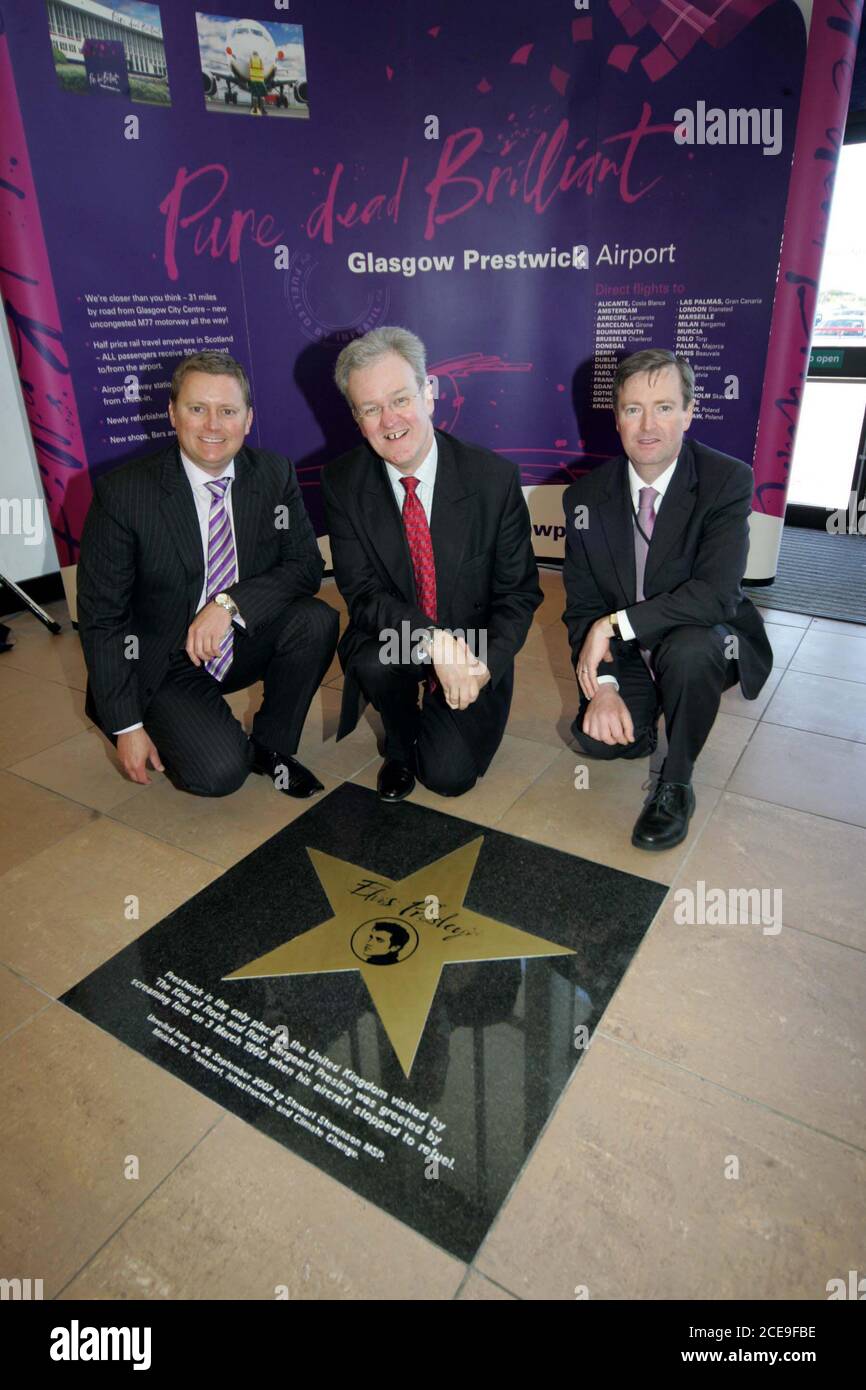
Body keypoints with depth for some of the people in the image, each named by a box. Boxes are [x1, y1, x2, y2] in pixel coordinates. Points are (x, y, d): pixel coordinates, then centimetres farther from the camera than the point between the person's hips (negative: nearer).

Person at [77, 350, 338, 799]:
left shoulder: (274, 474, -7)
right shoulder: (121, 493, -16)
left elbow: (306, 566, -9)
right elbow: (101, 617, -12)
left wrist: (230, 603, -27)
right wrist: (126, 727, -13)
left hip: (245, 642, 4)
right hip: (164, 665, -3)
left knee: (316, 620, -24)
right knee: (218, 773, -23)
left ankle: (270, 744, -2)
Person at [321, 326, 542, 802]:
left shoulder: (495, 478, -12)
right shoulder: (342, 481, -9)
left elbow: (519, 591, -6)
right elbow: (362, 592, -14)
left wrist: (486, 664, -22)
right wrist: (434, 641, -31)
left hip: (473, 653, -1)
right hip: (393, 640, 1)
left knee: (450, 775, -16)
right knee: (374, 662, -34)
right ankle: (401, 746, 2)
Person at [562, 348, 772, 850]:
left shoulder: (729, 480, -17)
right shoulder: (587, 497, -6)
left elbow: (717, 594, -29)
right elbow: (582, 606, -6)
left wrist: (615, 624, -29)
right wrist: (603, 684, -21)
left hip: (704, 641, -3)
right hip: (625, 654, 3)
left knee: (688, 649, -37)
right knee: (597, 737, -19)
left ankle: (676, 785, -11)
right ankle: (645, 710, 19)